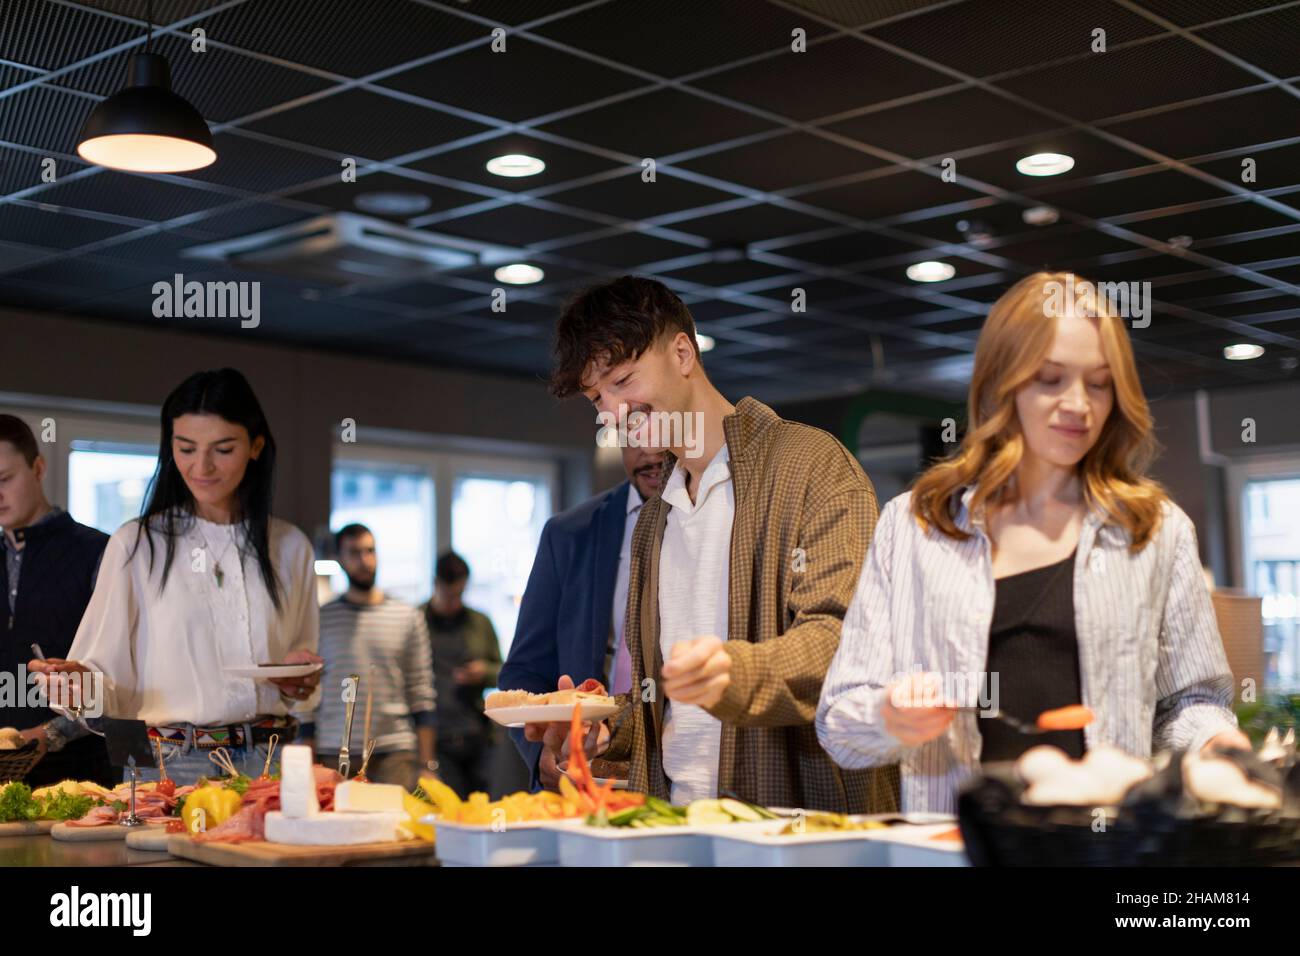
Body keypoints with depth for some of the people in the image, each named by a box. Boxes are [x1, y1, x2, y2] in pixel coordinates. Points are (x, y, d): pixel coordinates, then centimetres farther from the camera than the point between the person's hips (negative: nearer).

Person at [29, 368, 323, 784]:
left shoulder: (290, 547, 9)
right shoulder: (136, 544, 1)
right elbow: (114, 686, -1)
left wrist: (303, 684, 0)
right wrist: (81, 682, -20)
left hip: (270, 764, 2)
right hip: (169, 765, -2)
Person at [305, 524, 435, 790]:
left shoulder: (408, 616, 8)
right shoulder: (321, 619, 8)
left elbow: (421, 694, 7)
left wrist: (426, 764, 1)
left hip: (394, 753, 0)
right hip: (334, 756, 0)